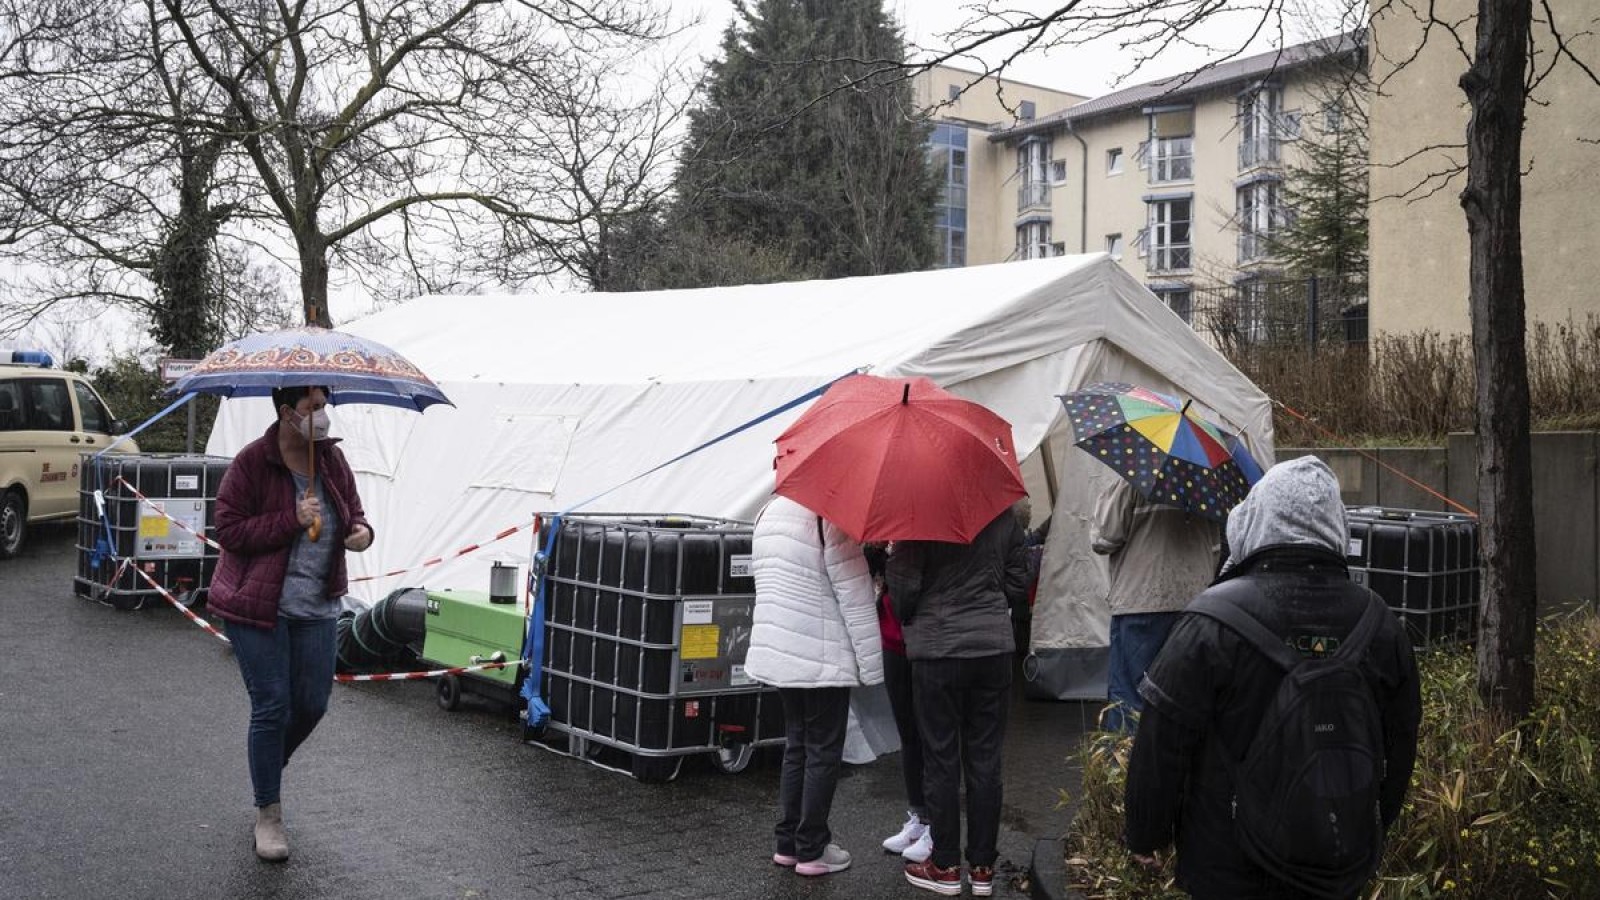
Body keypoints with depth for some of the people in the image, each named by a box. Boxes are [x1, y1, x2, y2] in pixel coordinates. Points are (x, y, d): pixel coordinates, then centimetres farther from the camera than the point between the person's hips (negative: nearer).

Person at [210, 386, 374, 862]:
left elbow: (352, 510, 17)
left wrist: (361, 530, -7)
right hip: (257, 605, -5)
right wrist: (292, 520, -23)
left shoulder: (332, 459, 4)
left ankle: (268, 769, 40)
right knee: (272, 708, -2)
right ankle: (268, 814, 14)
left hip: (316, 607, 6)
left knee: (312, 705, 9)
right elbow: (229, 530, -14)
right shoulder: (253, 461, -12)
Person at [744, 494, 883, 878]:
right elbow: (854, 594, -15)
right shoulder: (828, 516, -16)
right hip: (824, 659, -7)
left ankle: (787, 843, 21)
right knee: (823, 753, 3)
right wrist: (871, 663, -10)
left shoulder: (767, 514, 10)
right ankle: (812, 850, 10)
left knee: (796, 746, 17)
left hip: (778, 654, 8)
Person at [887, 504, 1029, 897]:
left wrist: (907, 620, 8)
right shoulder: (1004, 513, 2)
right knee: (985, 758, 9)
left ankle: (945, 866, 13)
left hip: (937, 647, -4)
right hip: (994, 645, 4)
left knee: (941, 759, 6)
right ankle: (982, 867, 16)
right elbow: (1018, 581, 8)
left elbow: (903, 583, -12)